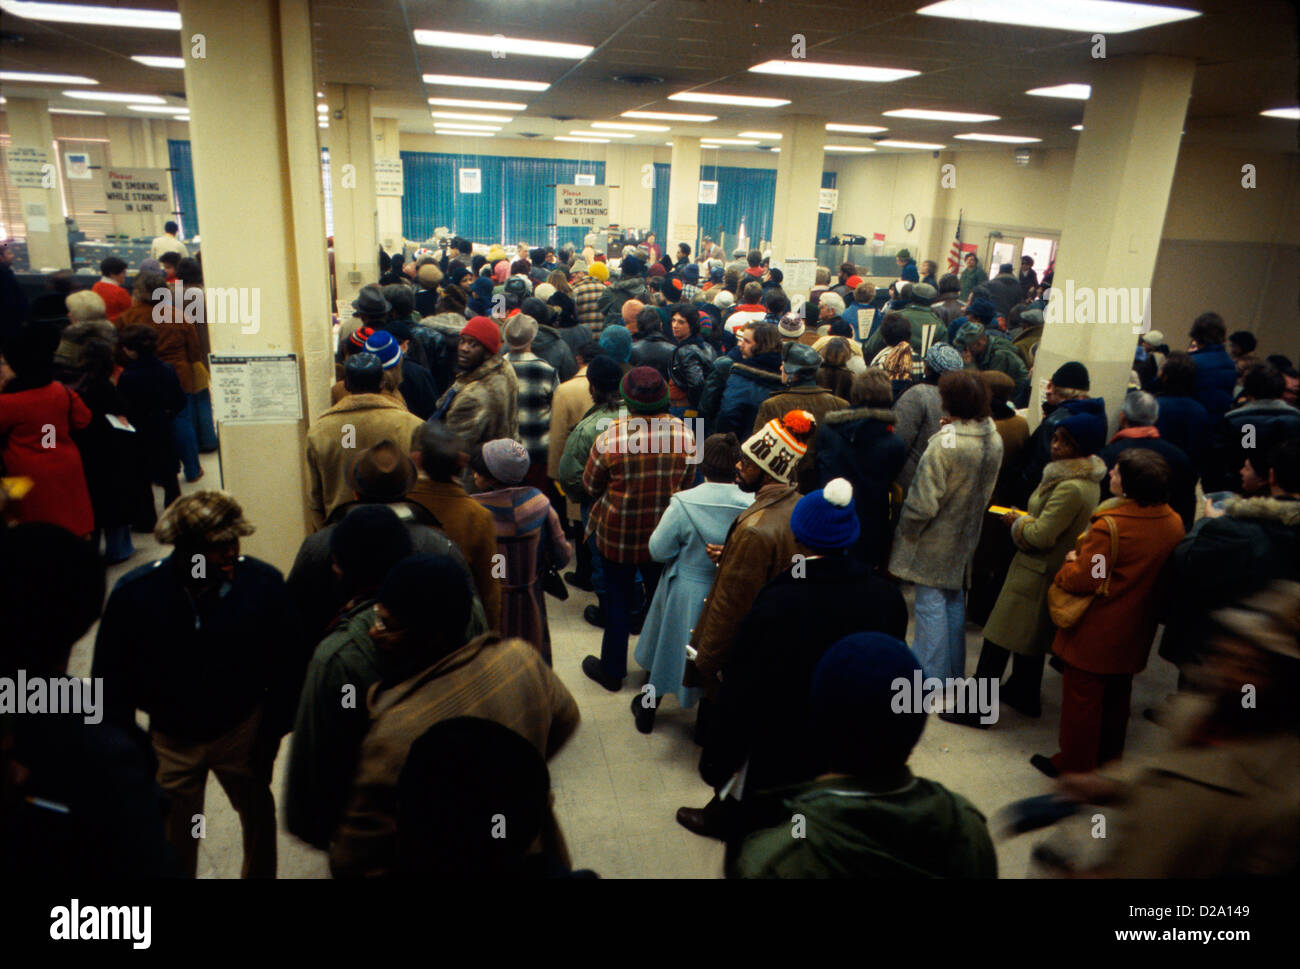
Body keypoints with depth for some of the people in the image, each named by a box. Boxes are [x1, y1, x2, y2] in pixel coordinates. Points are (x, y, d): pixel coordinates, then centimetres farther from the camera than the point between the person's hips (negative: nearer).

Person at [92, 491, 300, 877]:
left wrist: (272, 733, -7)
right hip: (171, 739, 0)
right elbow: (111, 677, -6)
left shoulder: (264, 582, -23)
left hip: (242, 728, 0)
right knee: (177, 835, 21)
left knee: (259, 814, 23)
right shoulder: (133, 593, -20)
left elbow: (287, 665, -11)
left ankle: (260, 874, 51)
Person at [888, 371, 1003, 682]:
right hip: (965, 539, 8)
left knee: (931, 605, 1)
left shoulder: (944, 445, -26)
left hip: (936, 542, -7)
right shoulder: (995, 440, -1)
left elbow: (923, 504, -25)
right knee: (955, 601, 20)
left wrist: (905, 529, -7)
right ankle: (954, 673, 33)